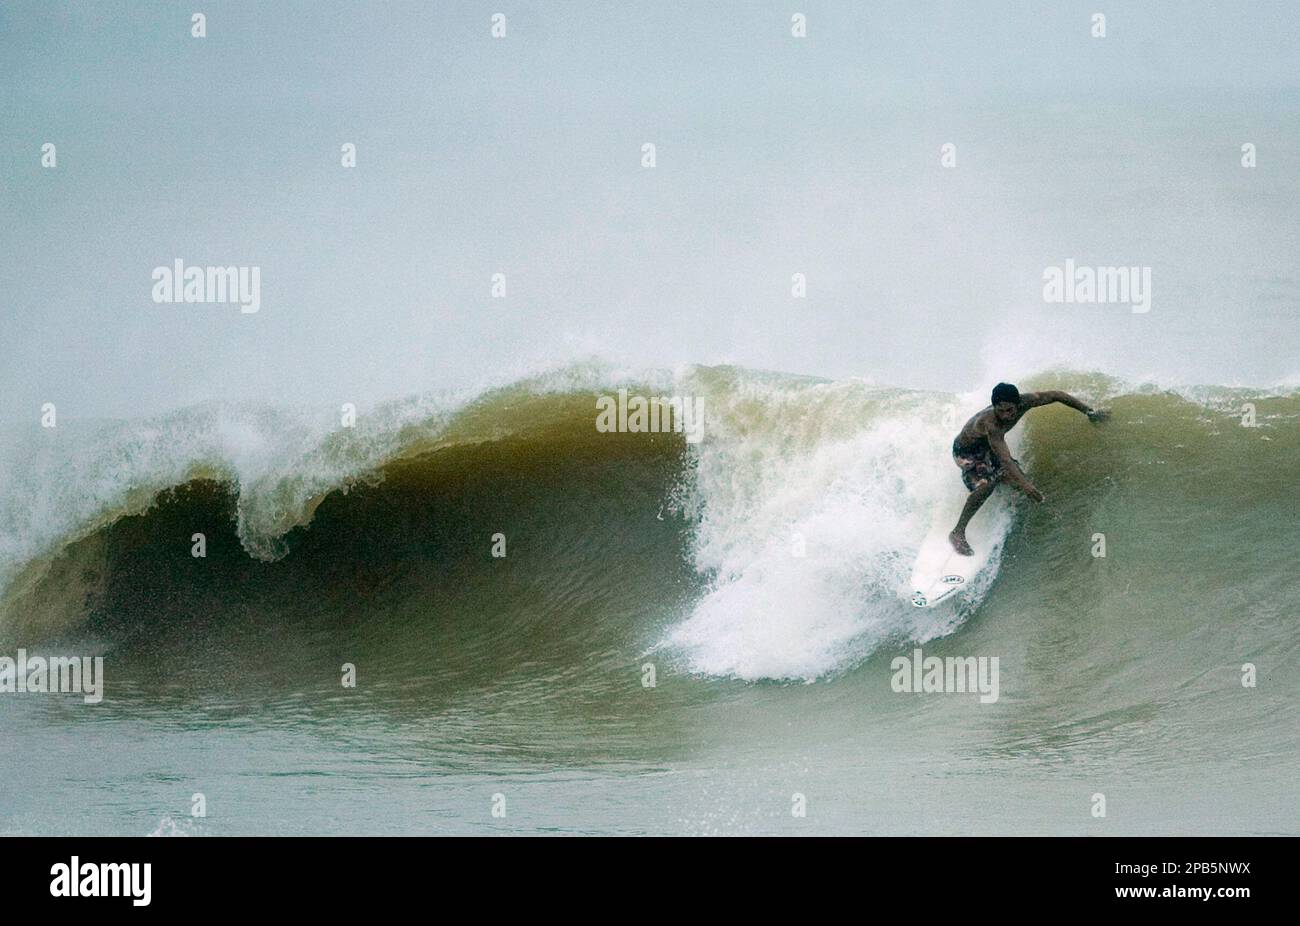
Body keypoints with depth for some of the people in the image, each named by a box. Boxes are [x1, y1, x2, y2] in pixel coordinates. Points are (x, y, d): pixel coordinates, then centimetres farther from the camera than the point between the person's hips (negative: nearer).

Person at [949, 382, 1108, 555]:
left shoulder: (1024, 402, -26)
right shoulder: (990, 423, -43)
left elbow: (1054, 395, -11)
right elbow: (1005, 459, -49)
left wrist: (1088, 411, -9)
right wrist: (1025, 485, -60)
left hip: (988, 447, 7)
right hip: (966, 451, -7)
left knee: (1021, 482, -7)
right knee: (986, 485, -31)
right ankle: (958, 533, -21)